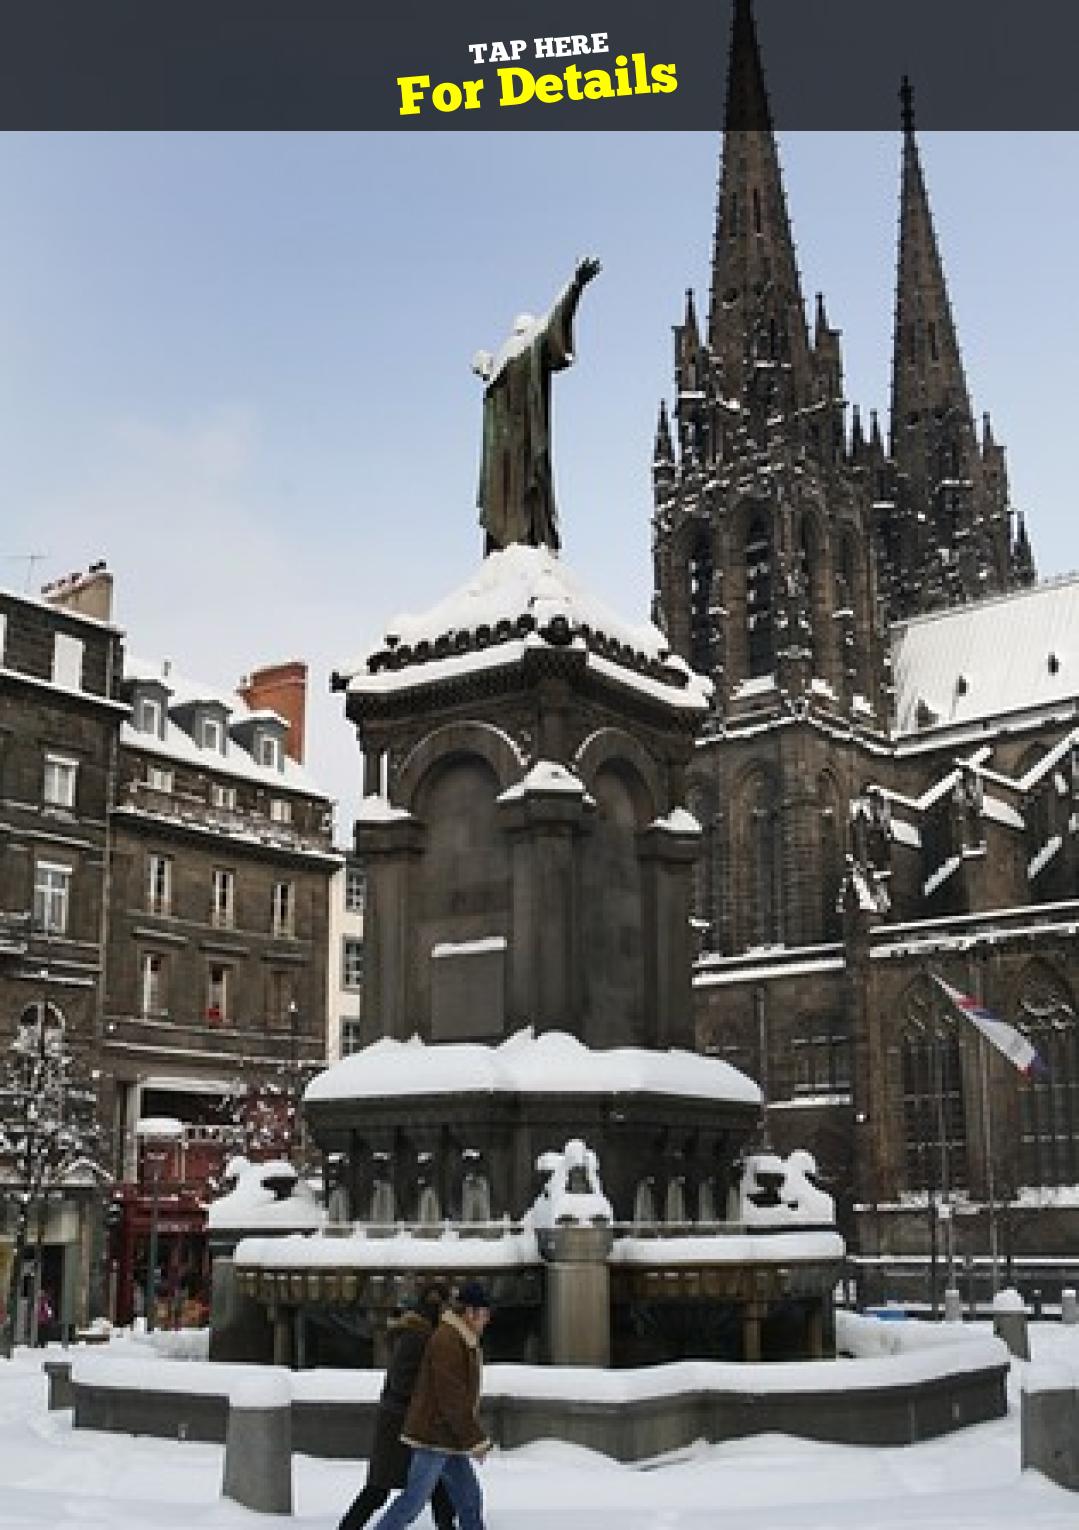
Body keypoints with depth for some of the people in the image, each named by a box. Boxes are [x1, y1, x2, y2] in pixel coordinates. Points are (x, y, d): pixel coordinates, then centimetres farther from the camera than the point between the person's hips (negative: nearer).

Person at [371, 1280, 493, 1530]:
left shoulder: (461, 1341, 13)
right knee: (414, 1499, -5)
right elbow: (452, 1400, -22)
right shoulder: (447, 1341, -19)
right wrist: (475, 1440, -18)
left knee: (469, 1496, 9)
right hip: (434, 1437, -10)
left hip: (448, 1439, 10)